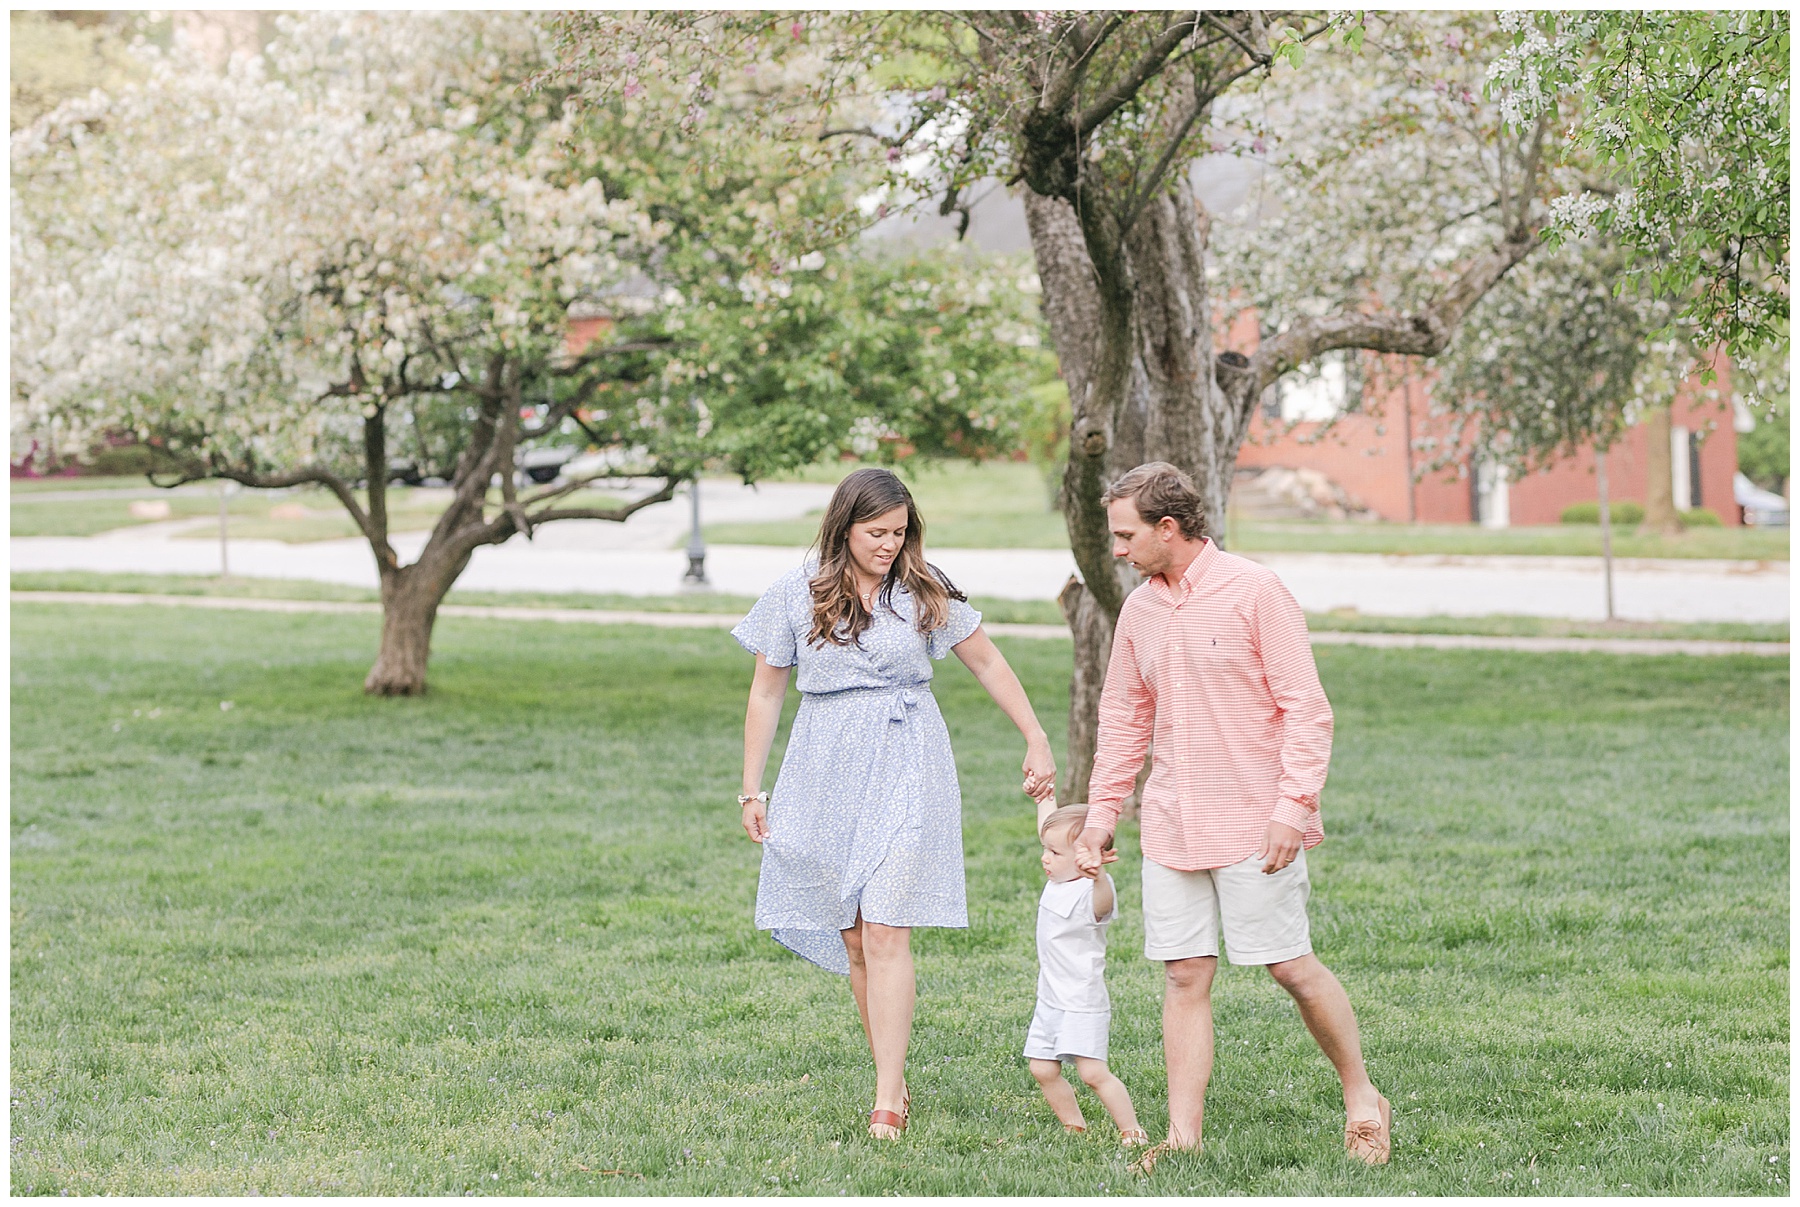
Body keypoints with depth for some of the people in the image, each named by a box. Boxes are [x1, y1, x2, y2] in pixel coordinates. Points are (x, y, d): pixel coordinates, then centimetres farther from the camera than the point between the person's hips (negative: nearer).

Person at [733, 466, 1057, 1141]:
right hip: (826, 774, 2)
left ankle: (888, 1106, -12)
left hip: (906, 771, -2)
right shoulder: (796, 596, 2)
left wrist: (1037, 743, 11)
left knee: (885, 933, -12)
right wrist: (752, 791, 8)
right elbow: (766, 694, 8)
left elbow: (987, 663, 11)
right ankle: (892, 1082, 15)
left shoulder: (924, 593, 1)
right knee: (852, 940, 4)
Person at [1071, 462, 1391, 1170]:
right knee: (1185, 975, 3)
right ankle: (1183, 1136, 5)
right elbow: (1123, 719, 20)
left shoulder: (1254, 592, -8)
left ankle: (1361, 1098, 17)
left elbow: (1306, 708, -9)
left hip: (1253, 821, -5)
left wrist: (1293, 807, -16)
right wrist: (1101, 811, 14)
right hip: (1171, 824, 5)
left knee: (1290, 967, -2)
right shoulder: (1139, 610, 10)